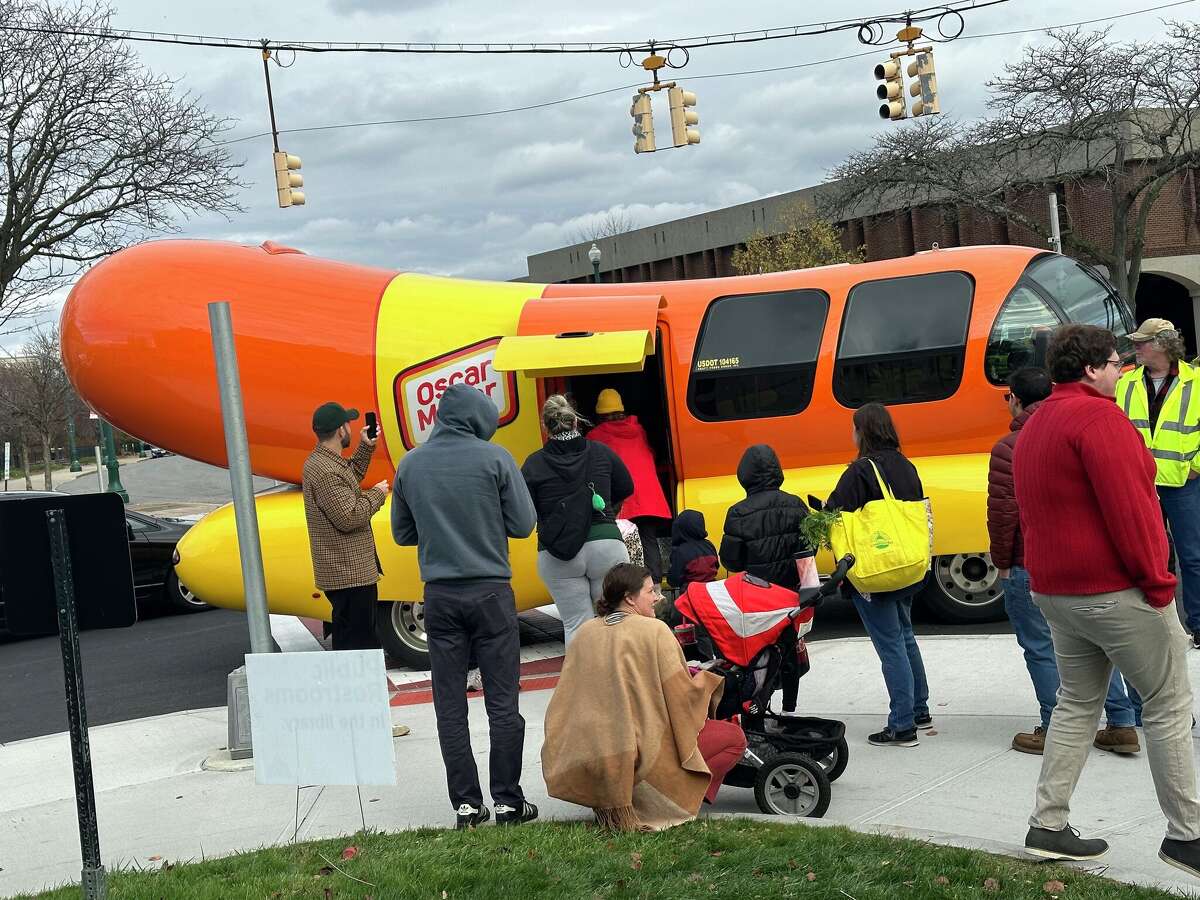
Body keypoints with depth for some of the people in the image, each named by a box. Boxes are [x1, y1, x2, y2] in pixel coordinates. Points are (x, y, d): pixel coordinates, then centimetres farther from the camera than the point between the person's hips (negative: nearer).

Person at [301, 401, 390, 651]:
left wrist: (366, 448, 21)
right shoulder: (326, 472, -22)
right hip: (350, 573, -11)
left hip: (348, 569, 11)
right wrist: (376, 494, -11)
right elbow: (349, 517, -25)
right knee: (356, 640, -6)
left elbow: (351, 479, 31)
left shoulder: (323, 460, 11)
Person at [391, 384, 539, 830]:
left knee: (450, 706, 7)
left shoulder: (410, 465, 3)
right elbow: (523, 524, -4)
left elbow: (403, 534, 11)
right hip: (491, 591, -2)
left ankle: (466, 803, 8)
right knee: (502, 702, 5)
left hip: (440, 595, 3)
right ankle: (508, 800, 8)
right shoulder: (494, 458, -7)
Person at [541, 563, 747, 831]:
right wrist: (703, 680, 10)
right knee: (735, 738, 9)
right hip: (643, 754, -7)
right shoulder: (654, 630, -9)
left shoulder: (585, 633, 7)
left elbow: (566, 698, 10)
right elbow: (682, 695, -10)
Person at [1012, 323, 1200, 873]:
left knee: (1078, 703, 16)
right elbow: (1128, 507, -20)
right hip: (1117, 589, -9)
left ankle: (1048, 826, 15)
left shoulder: (1034, 429, 16)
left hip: (1056, 591, 9)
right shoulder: (1098, 416, -14)